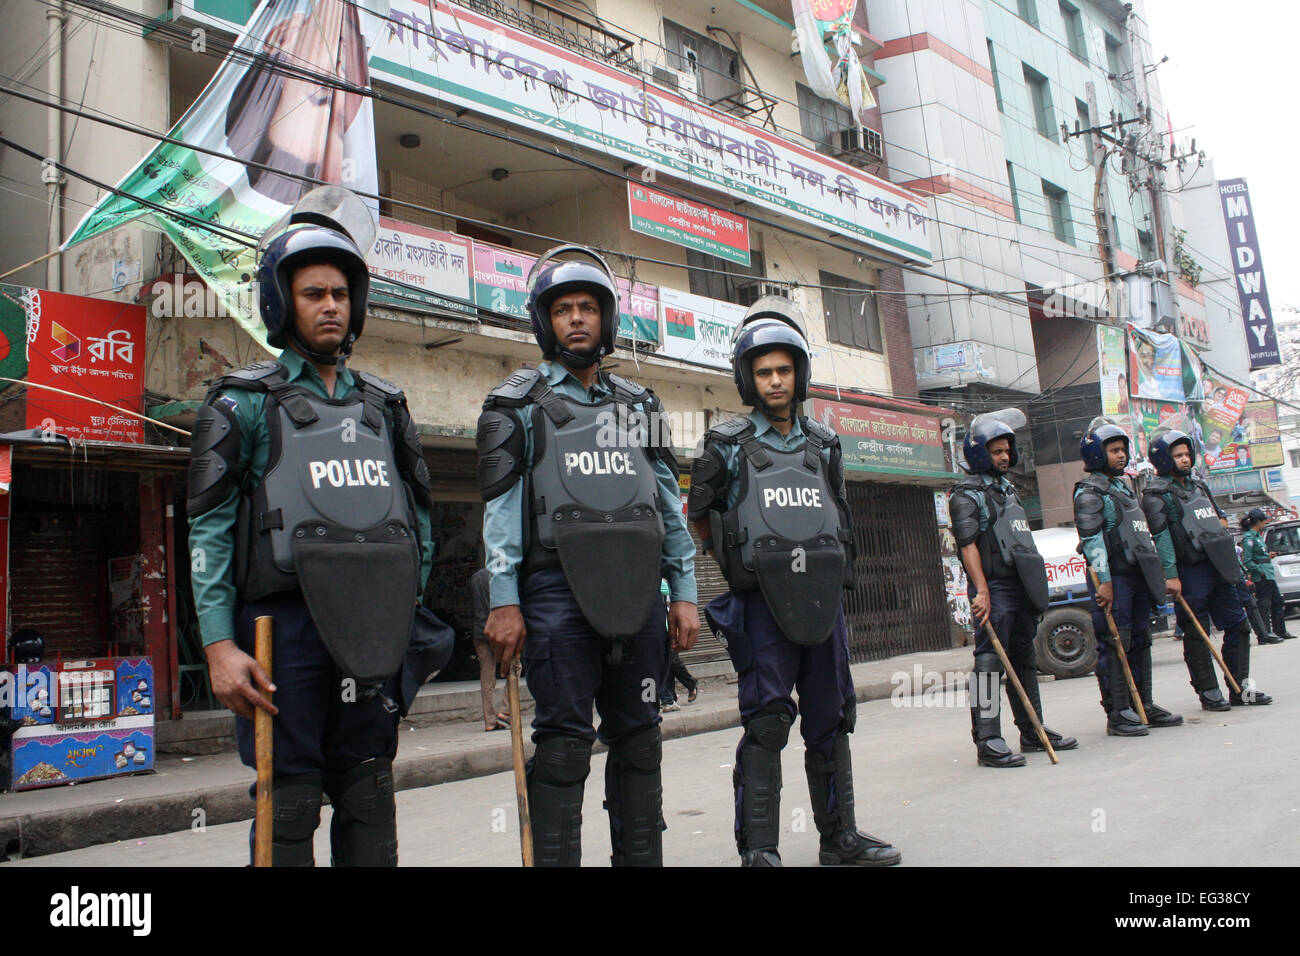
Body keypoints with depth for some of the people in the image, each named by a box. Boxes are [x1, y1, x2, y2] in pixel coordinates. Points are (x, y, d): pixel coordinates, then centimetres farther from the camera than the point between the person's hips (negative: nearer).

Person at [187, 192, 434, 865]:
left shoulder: (383, 404, 16)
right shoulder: (244, 401, 4)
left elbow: (420, 514, 18)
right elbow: (210, 527, -2)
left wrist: (417, 611, 11)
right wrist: (220, 645, -11)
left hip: (374, 621, 4)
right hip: (285, 618, -4)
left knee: (369, 792, 9)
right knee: (290, 799, -1)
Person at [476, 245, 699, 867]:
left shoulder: (639, 405, 18)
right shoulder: (518, 403, 7)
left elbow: (670, 504, 17)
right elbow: (501, 506, -1)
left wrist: (684, 593, 10)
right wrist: (504, 602, -10)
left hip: (638, 589, 4)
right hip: (558, 588, -4)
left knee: (638, 738, 9)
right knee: (563, 742, -2)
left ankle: (641, 858, 19)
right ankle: (553, 859, 5)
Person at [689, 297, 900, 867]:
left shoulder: (823, 445, 13)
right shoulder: (728, 445, 0)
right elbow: (698, 514, 9)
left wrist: (819, 559, 15)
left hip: (824, 599, 5)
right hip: (762, 603, -4)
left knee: (830, 721, 11)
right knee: (766, 723, -8)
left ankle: (839, 837, 23)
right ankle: (758, 849, -1)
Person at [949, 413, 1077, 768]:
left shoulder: (1008, 489, 22)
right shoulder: (966, 495, -5)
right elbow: (968, 544, -16)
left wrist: (1034, 590, 22)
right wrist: (981, 591, -26)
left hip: (1022, 589, 9)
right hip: (994, 589, -9)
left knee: (1024, 659, 15)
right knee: (990, 660, -12)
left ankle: (1033, 731, 25)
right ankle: (987, 741, -13)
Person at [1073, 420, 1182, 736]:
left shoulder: (1125, 487, 22)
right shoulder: (1089, 492, -7)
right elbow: (1092, 540, -16)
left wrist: (1156, 573, 22)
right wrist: (1104, 581, -21)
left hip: (1138, 576, 9)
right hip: (1114, 578, -9)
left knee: (1140, 641, 13)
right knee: (1114, 645, -7)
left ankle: (1143, 705, 21)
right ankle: (1117, 713, -4)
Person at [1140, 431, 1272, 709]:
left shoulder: (1198, 485, 19)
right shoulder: (1156, 494, -6)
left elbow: (1218, 522, 24)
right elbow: (1161, 537, -14)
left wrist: (1232, 562, 18)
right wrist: (1171, 575, -20)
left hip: (1219, 568, 8)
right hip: (1190, 571, -8)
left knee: (1237, 625, 7)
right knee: (1197, 634, -1)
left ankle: (1241, 688, 15)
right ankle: (1209, 692, 7)